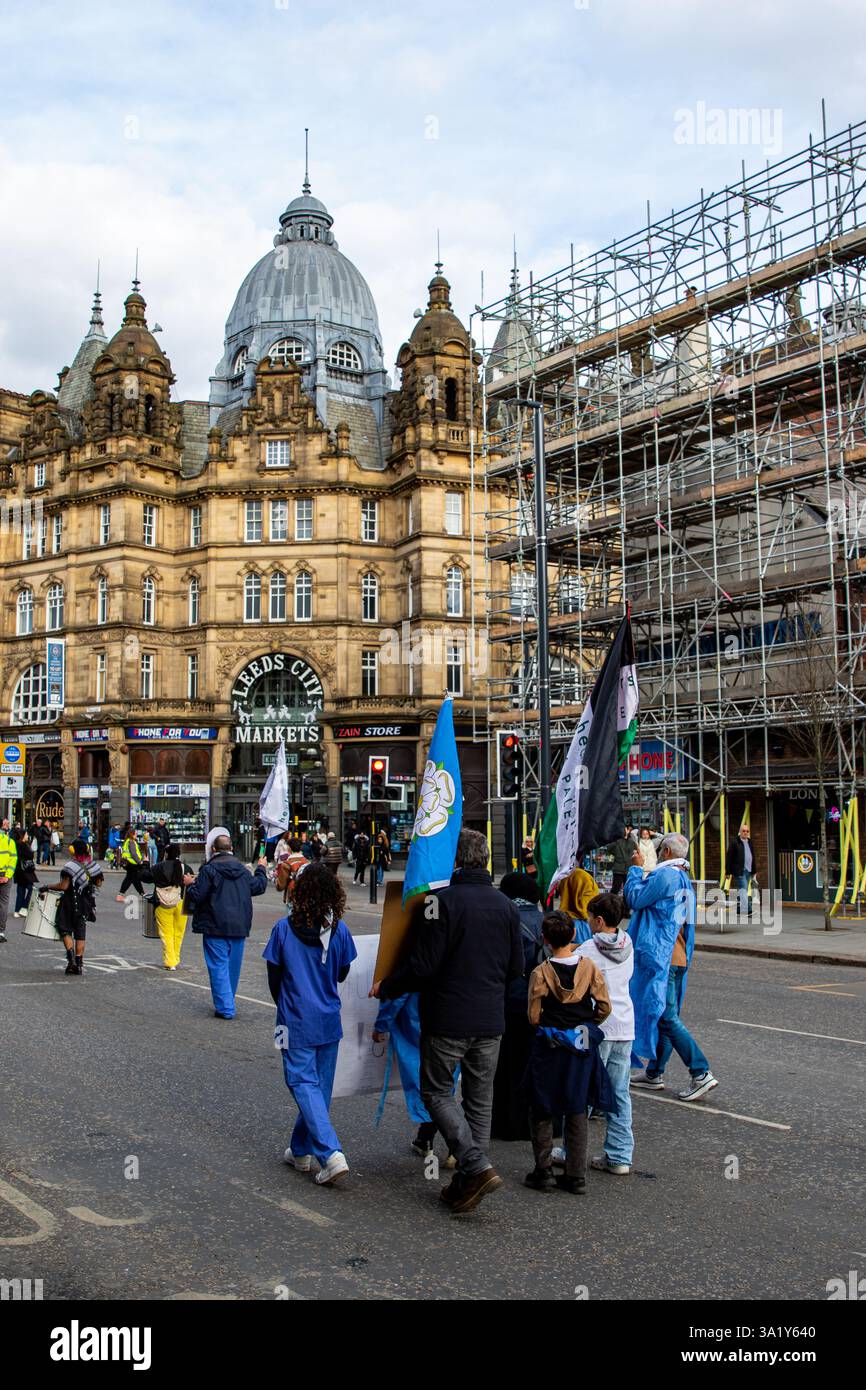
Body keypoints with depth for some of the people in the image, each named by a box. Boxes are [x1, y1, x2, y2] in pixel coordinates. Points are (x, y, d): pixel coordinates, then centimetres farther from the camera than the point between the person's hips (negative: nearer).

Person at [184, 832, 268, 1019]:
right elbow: (258, 886, 17)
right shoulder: (242, 869, 8)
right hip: (239, 926, 6)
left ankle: (225, 1008, -8)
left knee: (219, 966, -3)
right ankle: (227, 1002, 28)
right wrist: (262, 869, 34)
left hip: (216, 927, -6)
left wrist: (190, 884, 8)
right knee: (233, 965, 15)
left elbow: (197, 896, -13)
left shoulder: (209, 869, -10)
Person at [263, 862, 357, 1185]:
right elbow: (343, 974, 5)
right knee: (320, 1084, 16)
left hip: (296, 1021, -3)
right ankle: (301, 1151, 28)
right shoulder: (339, 929, -6)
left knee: (304, 1083, 0)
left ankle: (331, 1154, -14)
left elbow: (274, 974, -1)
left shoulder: (284, 928, -11)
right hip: (329, 1020, 3)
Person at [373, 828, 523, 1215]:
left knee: (437, 1092, 8)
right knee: (479, 1099, 15)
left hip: (447, 1019, -5)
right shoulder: (506, 906, 4)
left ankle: (476, 1166, -8)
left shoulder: (443, 901, -15)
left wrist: (385, 988, 0)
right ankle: (467, 1182, 18)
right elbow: (516, 970, 9)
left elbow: (423, 967, -16)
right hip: (491, 1022, 6)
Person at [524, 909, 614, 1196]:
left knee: (542, 1112, 11)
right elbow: (604, 1007, -4)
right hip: (582, 1047, 3)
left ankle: (543, 1172, 12)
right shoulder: (589, 967, -7)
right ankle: (576, 1176, 14)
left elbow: (534, 1016, -10)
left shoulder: (540, 973, -14)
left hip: (549, 1049, -3)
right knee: (577, 1112, 12)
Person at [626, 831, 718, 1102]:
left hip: (660, 956, -10)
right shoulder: (684, 879, 17)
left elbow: (635, 899, -11)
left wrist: (636, 868, 0)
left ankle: (701, 1073, -12)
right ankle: (654, 1074, 23)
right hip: (678, 957, 10)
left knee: (667, 1017, -9)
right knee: (663, 1015, 14)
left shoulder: (665, 875, -15)